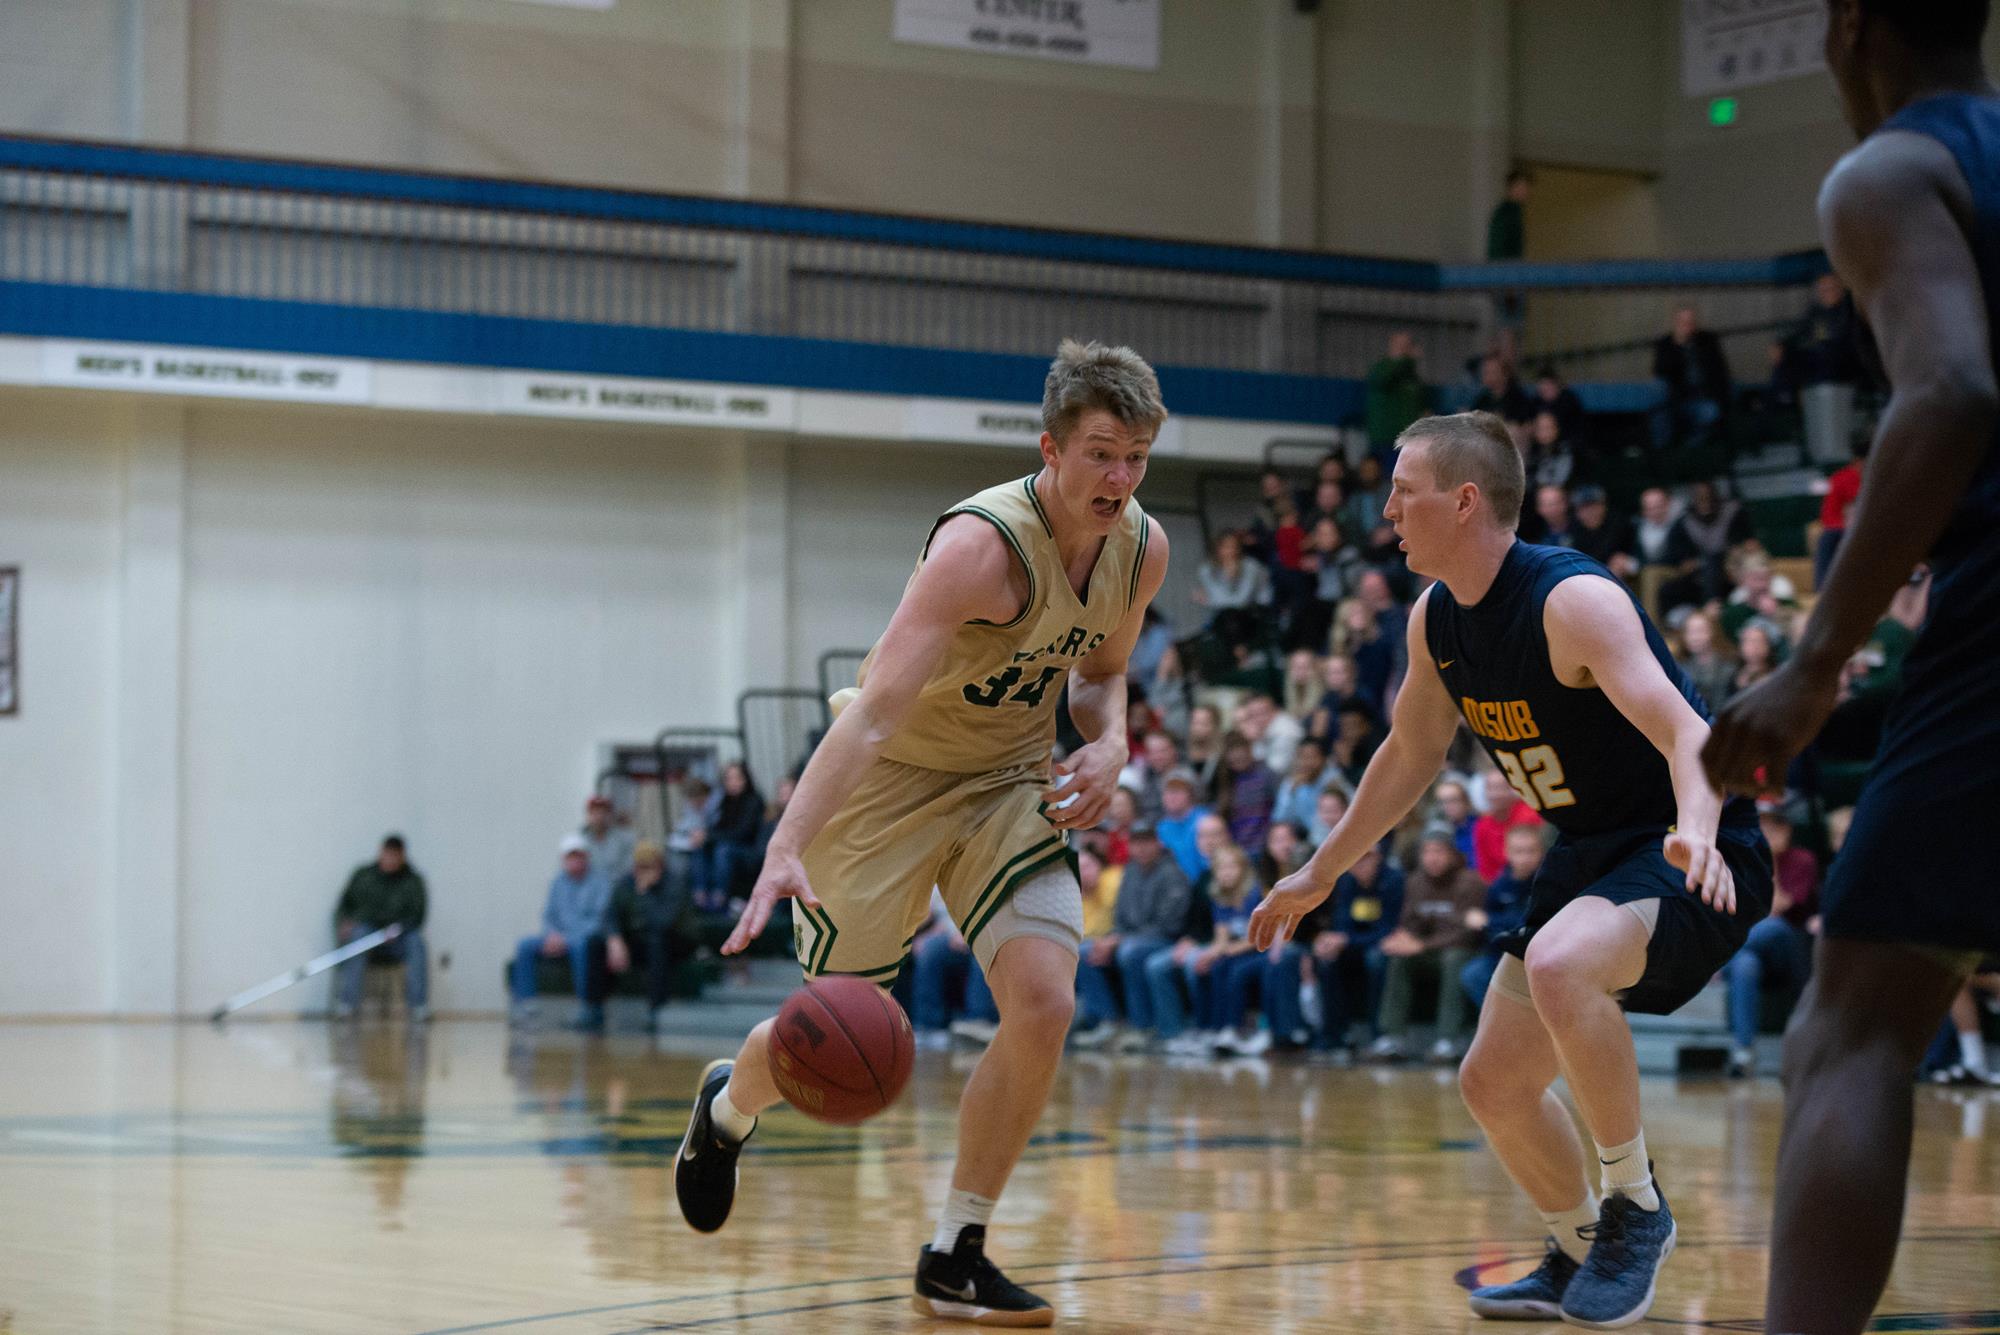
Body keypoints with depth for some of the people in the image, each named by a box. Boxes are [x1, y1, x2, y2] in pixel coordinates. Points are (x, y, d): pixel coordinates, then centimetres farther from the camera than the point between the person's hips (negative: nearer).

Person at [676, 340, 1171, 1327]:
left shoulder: (1142, 550, -9)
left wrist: (1107, 746, -10)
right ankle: (726, 1106, 42)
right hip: (893, 777, -5)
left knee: (1044, 1005, -15)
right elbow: (873, 711, -39)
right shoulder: (982, 544, -31)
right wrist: (787, 848, -50)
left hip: (1010, 784, 5)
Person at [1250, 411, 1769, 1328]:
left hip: (1687, 857, -9)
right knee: (1494, 1085, 9)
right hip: (1591, 854, 9)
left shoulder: (1573, 600, -25)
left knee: (1557, 967, -37)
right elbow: (1409, 756, 18)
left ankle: (1635, 1206, -19)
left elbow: (1687, 731, -36)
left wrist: (1694, 831, -56)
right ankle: (1579, 1255, 32)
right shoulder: (1435, 621, 2)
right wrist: (1318, 875, 23)